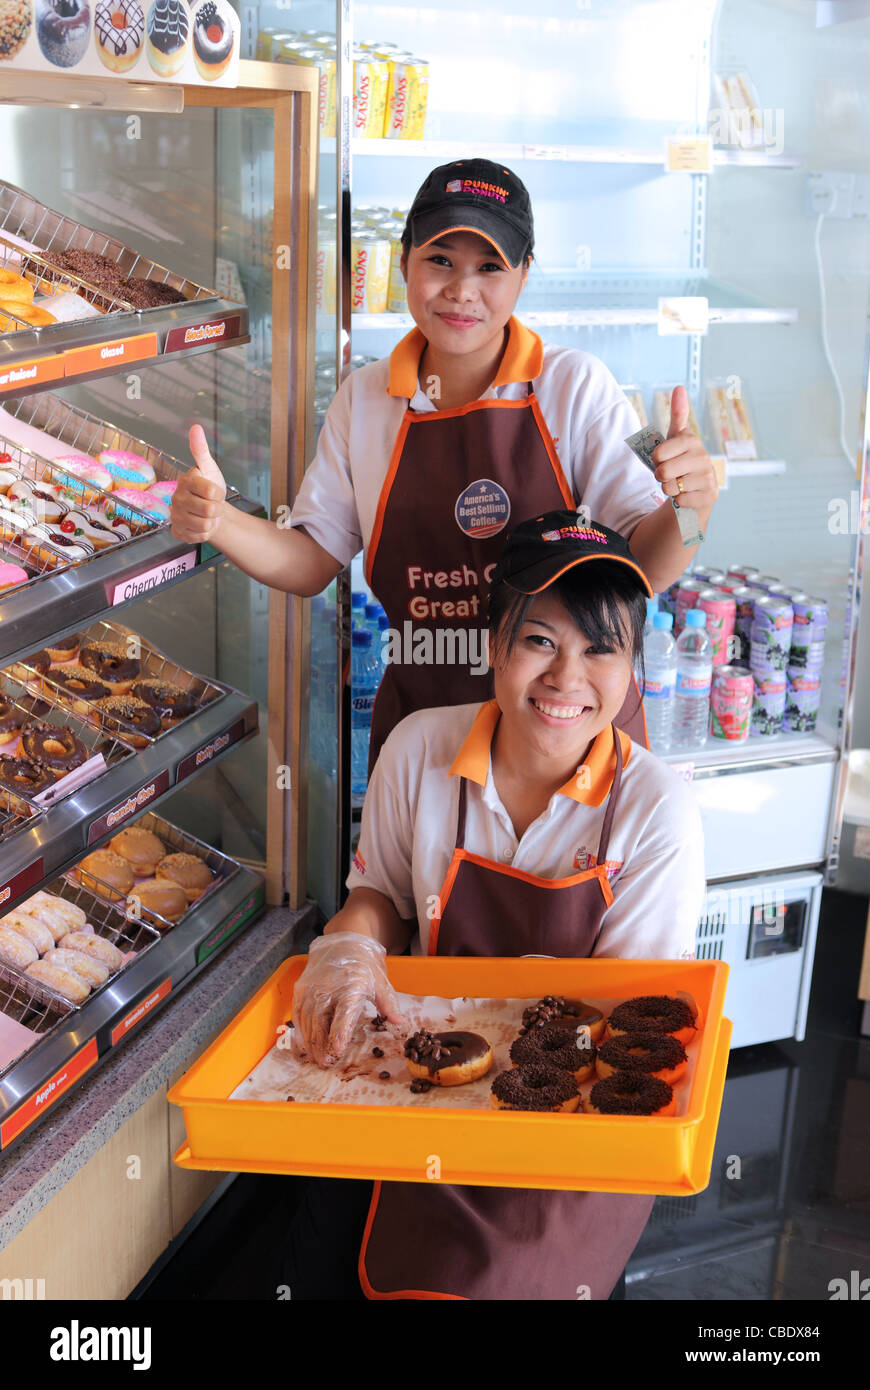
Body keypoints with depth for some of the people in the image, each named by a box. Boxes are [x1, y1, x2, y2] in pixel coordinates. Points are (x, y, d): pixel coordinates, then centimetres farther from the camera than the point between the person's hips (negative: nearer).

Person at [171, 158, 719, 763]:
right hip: (421, 725, 3)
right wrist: (218, 520, -11)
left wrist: (687, 509, -34)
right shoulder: (364, 399, 2)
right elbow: (312, 561, 6)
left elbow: (642, 564, -12)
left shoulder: (577, 385, -8)